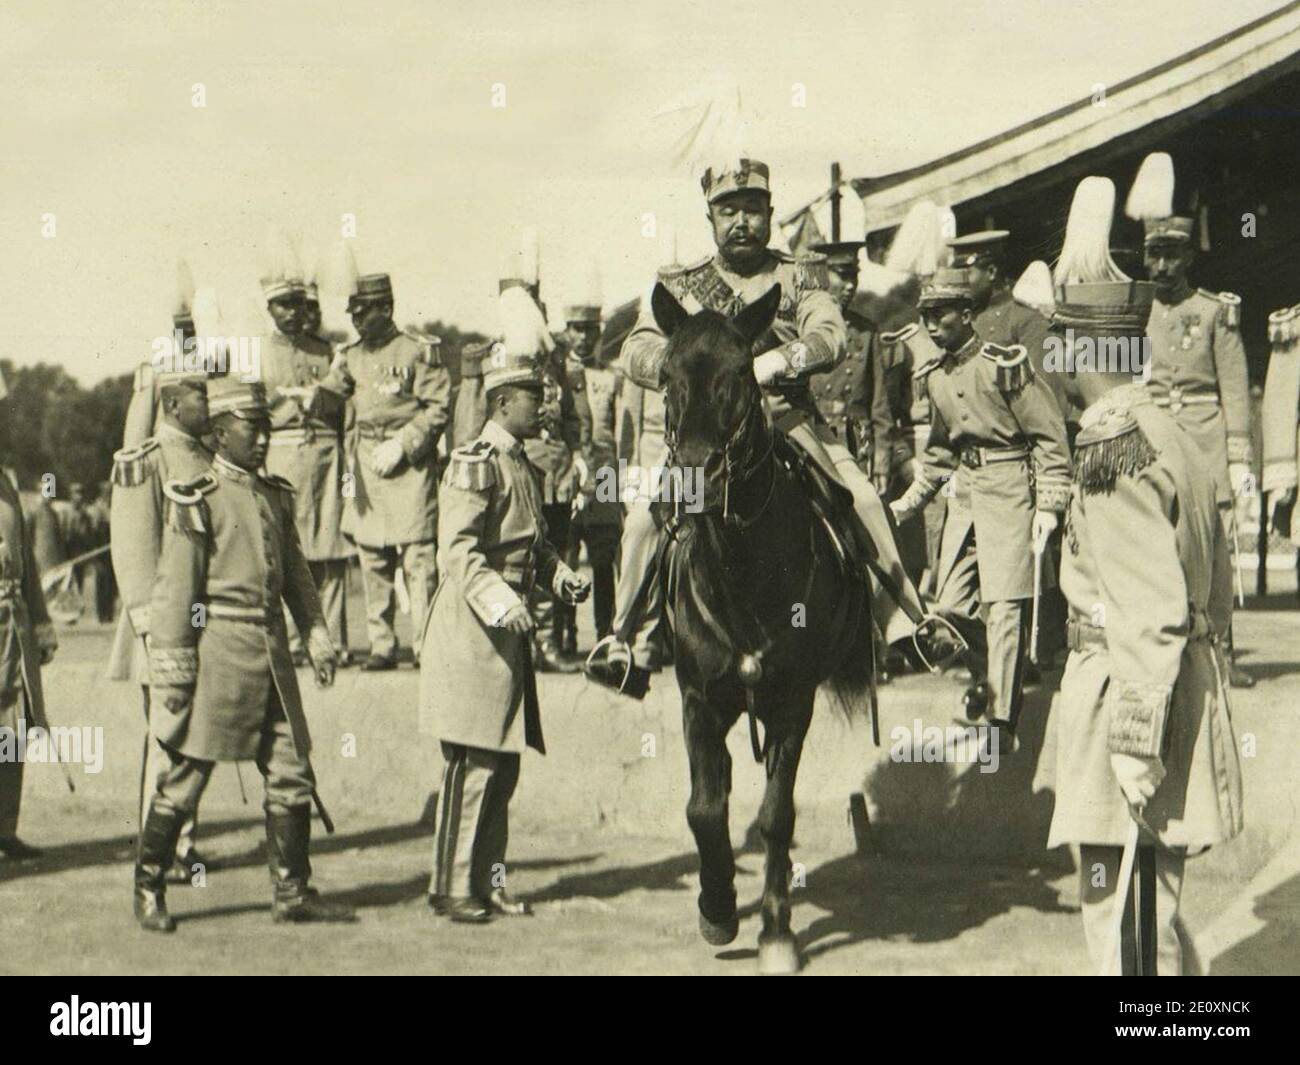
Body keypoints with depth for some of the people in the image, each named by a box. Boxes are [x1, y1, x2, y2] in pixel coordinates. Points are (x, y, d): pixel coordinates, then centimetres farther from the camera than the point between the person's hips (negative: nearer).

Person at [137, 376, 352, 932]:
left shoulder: (277, 496, 12)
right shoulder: (196, 501, -8)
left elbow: (296, 573, 19)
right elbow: (173, 590, -9)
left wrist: (317, 636, 10)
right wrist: (173, 671, -12)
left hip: (272, 652, 7)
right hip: (217, 651, -6)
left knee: (292, 774, 7)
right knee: (184, 776, 1)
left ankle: (293, 891, 16)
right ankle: (149, 891, 13)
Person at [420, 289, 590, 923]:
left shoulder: (521, 466, 17)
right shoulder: (476, 464, -13)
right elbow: (457, 550, -21)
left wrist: (561, 577, 8)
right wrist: (497, 599, -32)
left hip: (507, 633, 9)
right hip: (472, 633, -9)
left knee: (502, 764, 13)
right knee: (473, 765, -6)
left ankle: (485, 882, 21)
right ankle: (452, 888, 3)